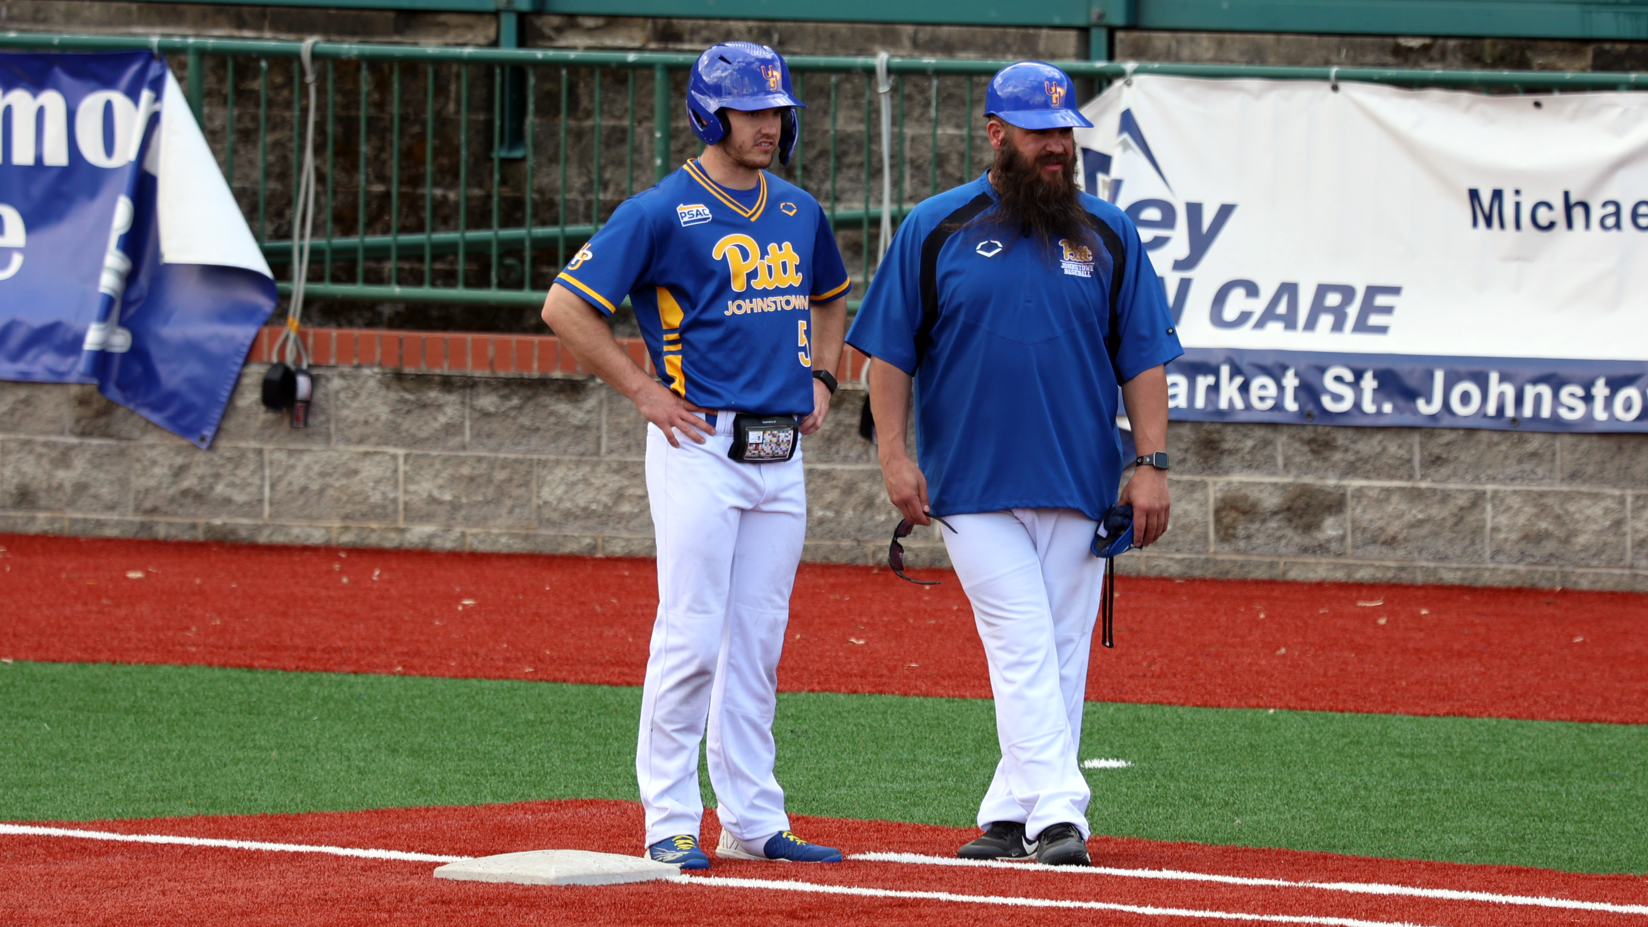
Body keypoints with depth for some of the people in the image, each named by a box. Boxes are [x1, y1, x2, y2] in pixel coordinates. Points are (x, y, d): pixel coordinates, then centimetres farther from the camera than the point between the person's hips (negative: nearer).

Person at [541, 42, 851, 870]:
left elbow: (831, 296, 34)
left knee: (756, 646, 9)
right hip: (701, 450, -6)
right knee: (691, 638, -8)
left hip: (781, 452, 6)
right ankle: (670, 823, -3)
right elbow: (565, 308, -9)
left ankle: (753, 821, 13)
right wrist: (643, 391, -10)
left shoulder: (798, 212, 13)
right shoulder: (662, 212, -8)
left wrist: (821, 376, 17)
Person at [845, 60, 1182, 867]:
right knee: (1023, 650, -11)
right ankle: (1058, 813, -17)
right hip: (973, 487, -3)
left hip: (1079, 491, 3)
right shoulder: (936, 229, 2)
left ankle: (1011, 814, 12)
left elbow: (1142, 357, 7)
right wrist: (894, 453, -5)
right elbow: (890, 348, 4)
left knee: (1061, 657, 4)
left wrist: (1151, 464, -1)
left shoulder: (1107, 234, 7)